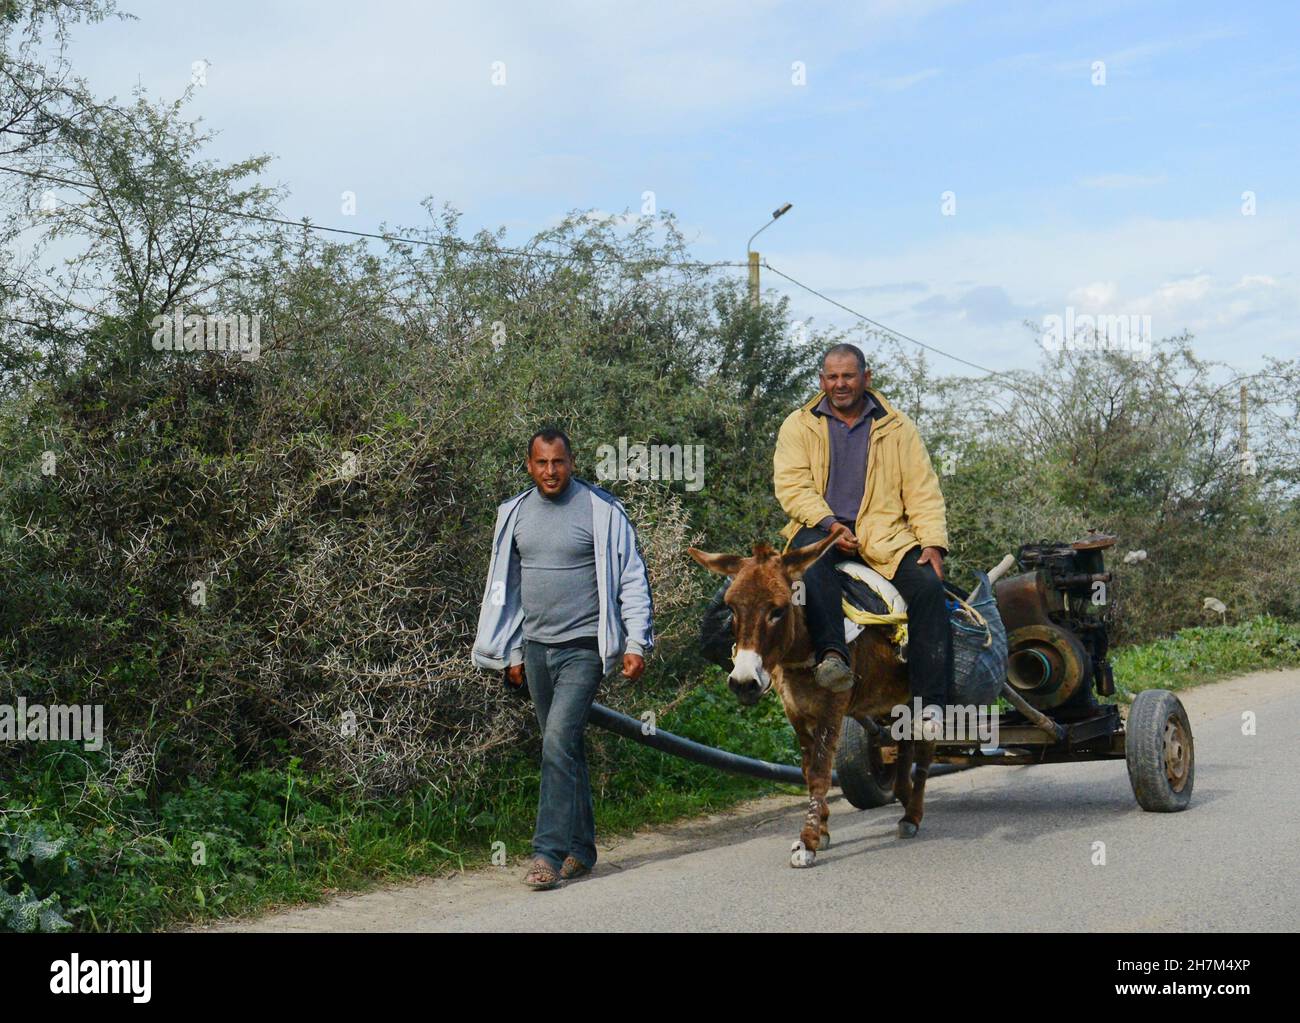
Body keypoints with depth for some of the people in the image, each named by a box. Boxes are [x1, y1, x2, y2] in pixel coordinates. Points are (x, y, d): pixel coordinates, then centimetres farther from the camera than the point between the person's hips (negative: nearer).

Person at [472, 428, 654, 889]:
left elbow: (632, 578, -4)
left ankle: (549, 853, -16)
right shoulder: (515, 514, 9)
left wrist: (636, 642, -9)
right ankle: (581, 848, 20)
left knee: (559, 743, -16)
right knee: (565, 748, 12)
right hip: (536, 648, 6)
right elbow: (506, 586, 17)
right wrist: (512, 652, 16)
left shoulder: (601, 510, -6)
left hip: (583, 648, -6)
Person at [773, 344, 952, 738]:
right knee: (810, 554, -37)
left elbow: (923, 490, 9)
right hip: (821, 528, -1)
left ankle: (932, 703, -24)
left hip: (885, 533, 1)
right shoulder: (798, 426, 11)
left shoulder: (897, 427, 15)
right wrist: (830, 525, -18)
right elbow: (791, 485, -1)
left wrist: (933, 542, -7)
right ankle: (833, 655, -51)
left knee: (928, 584, -23)